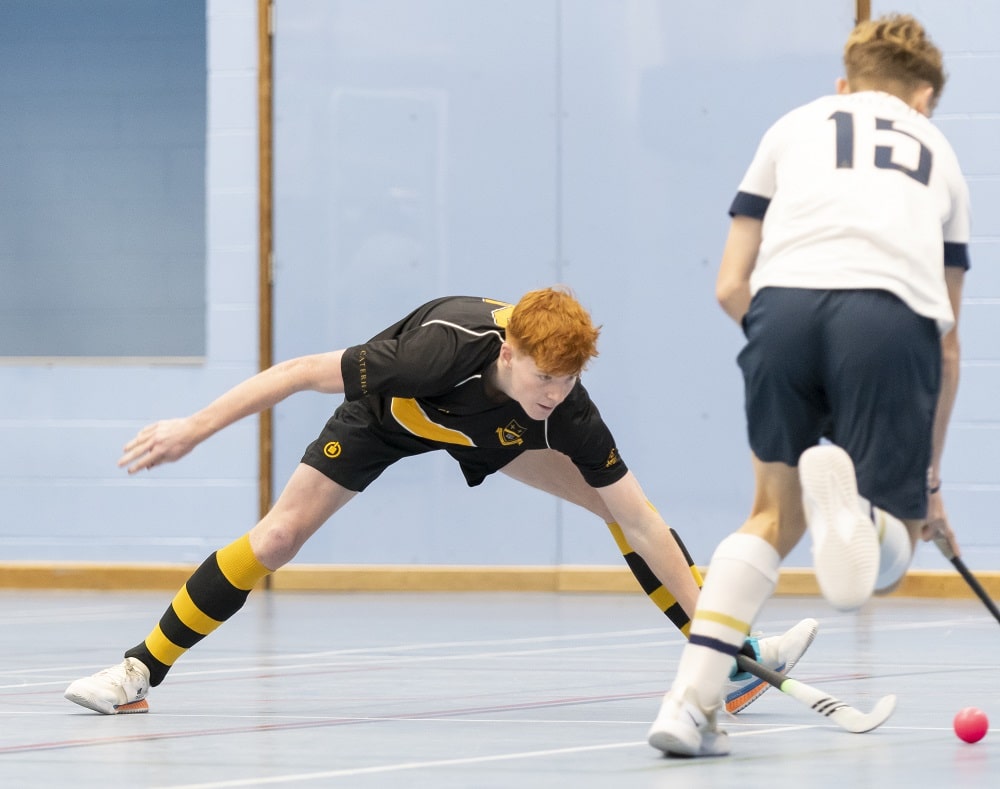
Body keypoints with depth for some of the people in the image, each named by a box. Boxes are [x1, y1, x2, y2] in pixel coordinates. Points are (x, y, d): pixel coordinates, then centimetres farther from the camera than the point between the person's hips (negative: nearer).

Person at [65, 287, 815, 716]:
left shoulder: (566, 408, -35)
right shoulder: (437, 350, -45)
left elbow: (641, 520, -30)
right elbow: (303, 371, -34)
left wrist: (707, 617, -35)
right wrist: (194, 428, -29)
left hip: (485, 428, 3)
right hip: (388, 412, -3)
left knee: (616, 500, -9)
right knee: (277, 537, -11)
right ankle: (138, 673, 0)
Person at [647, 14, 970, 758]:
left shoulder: (797, 125, 32)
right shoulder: (939, 152, 34)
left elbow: (730, 288, 22)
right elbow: (949, 344, 37)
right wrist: (931, 481, 44)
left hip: (784, 305, 1)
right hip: (895, 317, -1)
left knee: (776, 517, 24)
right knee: (887, 556, 10)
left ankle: (688, 703, 12)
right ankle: (845, 490, -25)